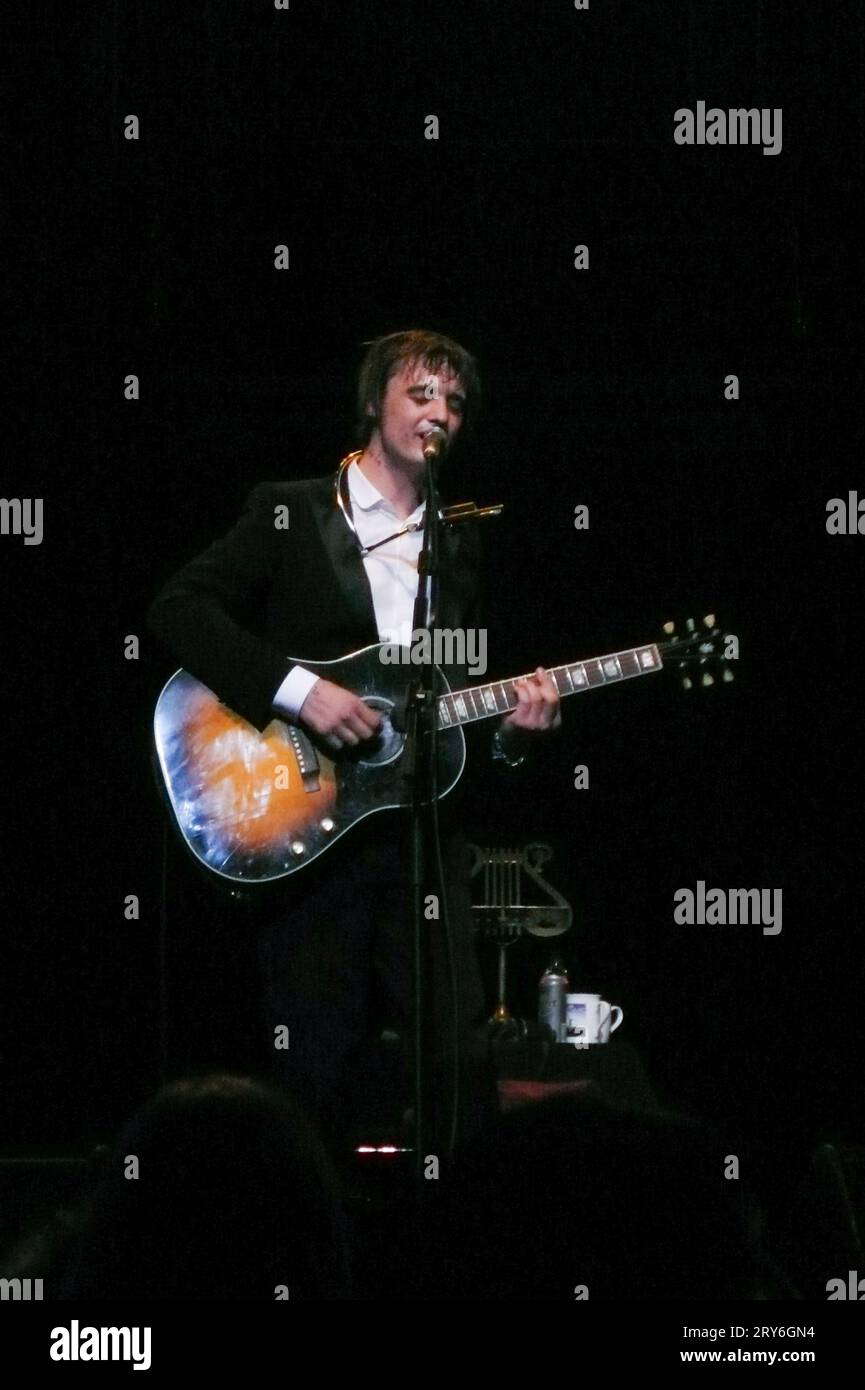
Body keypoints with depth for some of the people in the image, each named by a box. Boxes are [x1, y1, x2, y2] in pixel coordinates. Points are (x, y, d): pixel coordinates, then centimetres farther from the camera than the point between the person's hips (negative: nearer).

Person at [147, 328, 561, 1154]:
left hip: (424, 833, 4)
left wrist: (513, 728, -1)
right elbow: (177, 611, -8)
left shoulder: (460, 544, 18)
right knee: (314, 1069, -3)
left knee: (459, 1063, -5)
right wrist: (298, 691, -17)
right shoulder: (289, 514, 4)